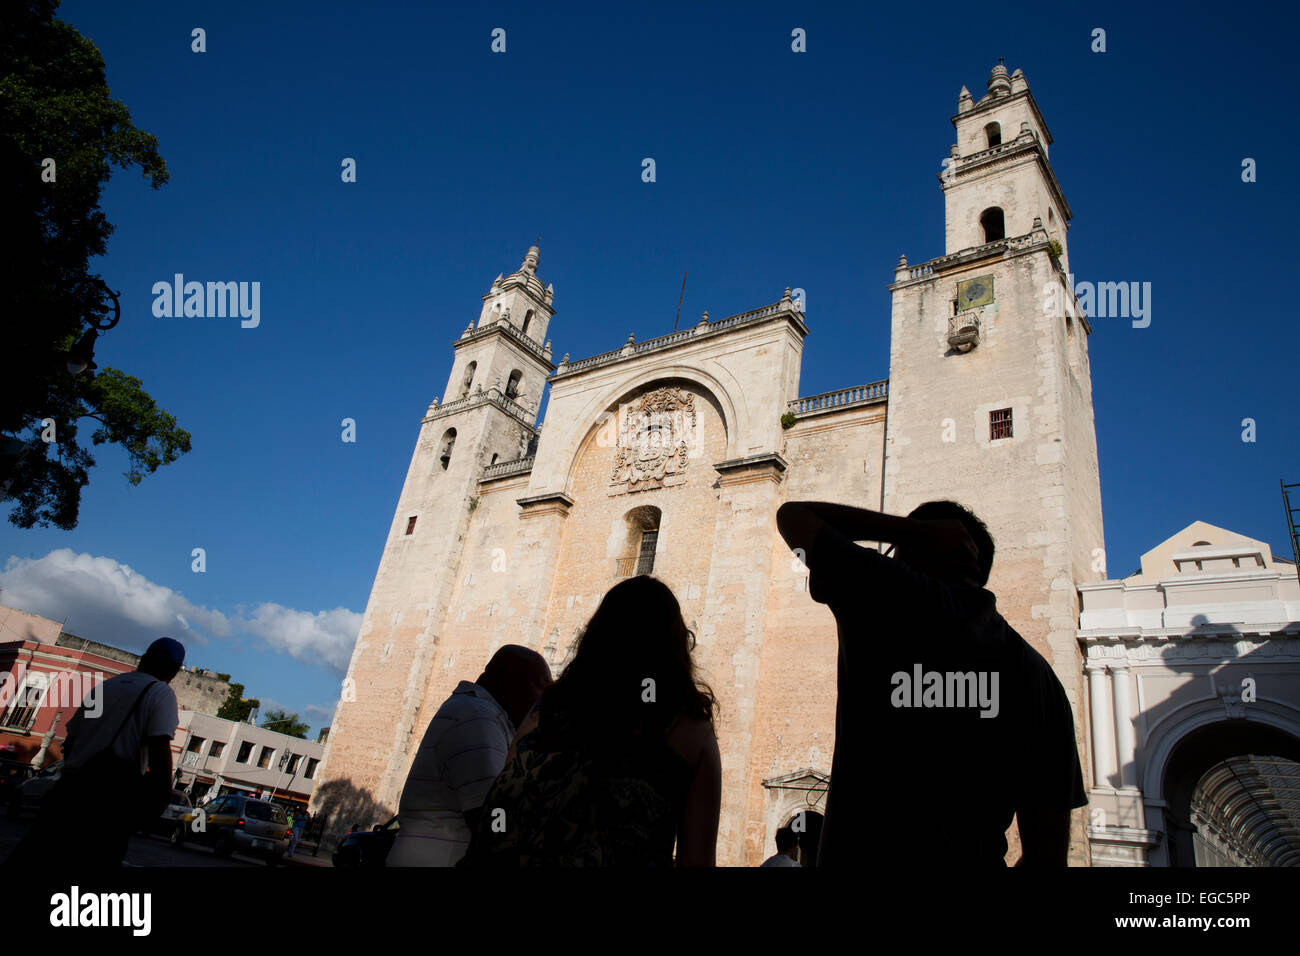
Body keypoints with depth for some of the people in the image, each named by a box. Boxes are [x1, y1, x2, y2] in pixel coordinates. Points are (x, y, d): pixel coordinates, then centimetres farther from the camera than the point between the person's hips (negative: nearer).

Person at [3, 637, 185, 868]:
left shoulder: (102, 687, 21)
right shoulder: (162, 693, 0)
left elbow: (68, 743, 25)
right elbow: (159, 748, -14)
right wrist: (164, 795, -14)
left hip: (68, 788, 6)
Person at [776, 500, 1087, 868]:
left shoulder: (891, 596, -8)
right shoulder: (1041, 678, 3)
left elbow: (793, 515, 6)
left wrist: (913, 530, 3)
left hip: (861, 855, -4)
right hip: (978, 859, 4)